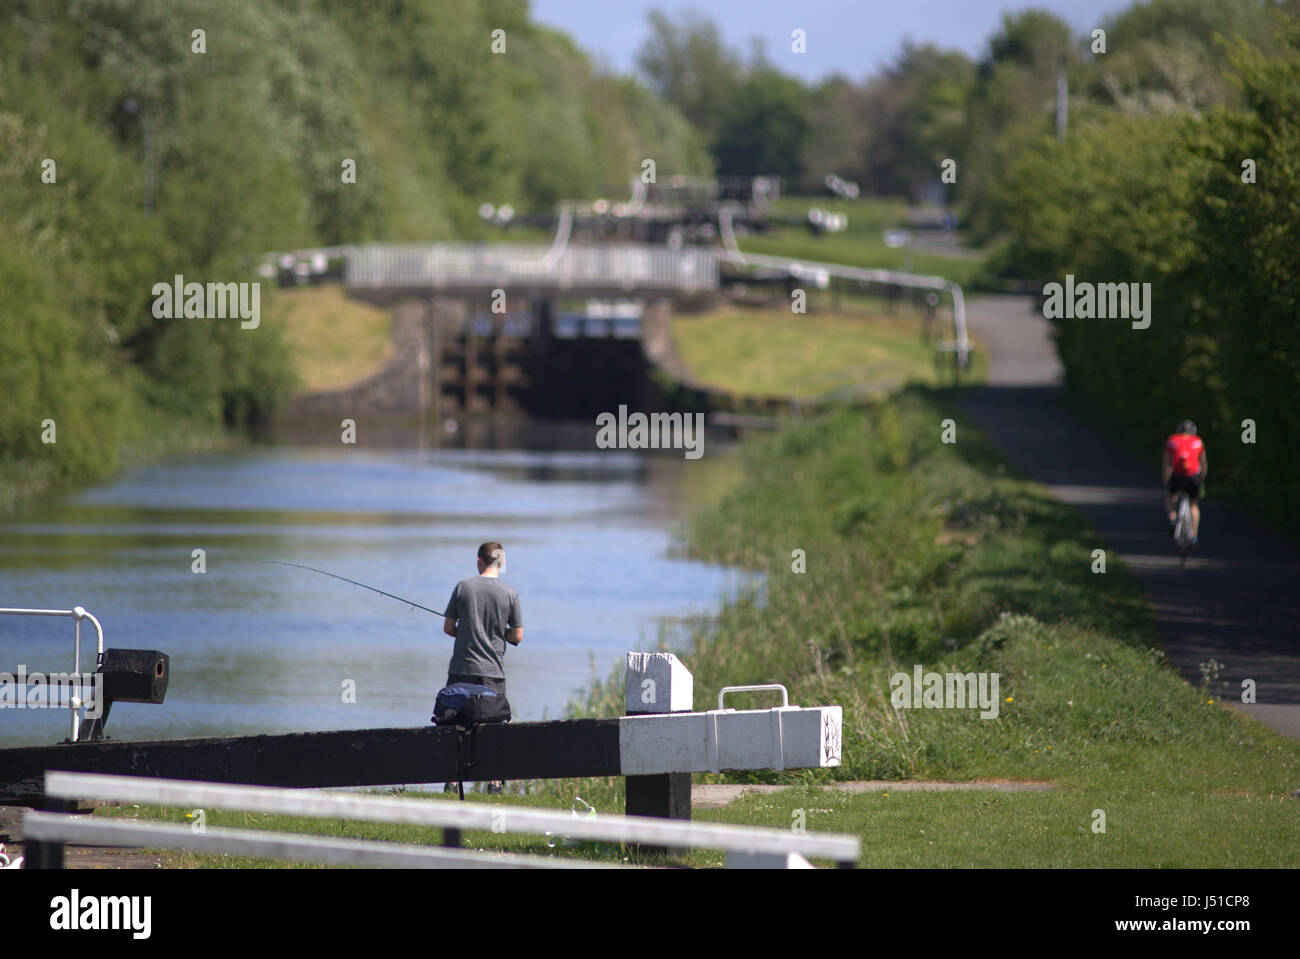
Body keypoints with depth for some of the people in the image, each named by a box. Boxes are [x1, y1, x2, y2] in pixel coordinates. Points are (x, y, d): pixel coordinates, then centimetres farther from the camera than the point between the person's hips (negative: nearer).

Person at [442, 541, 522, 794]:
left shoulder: (463, 587, -1)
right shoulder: (509, 594, -3)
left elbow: (448, 628, 2)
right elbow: (517, 636, 0)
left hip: (461, 669, 0)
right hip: (493, 671, 0)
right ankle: (494, 782, 3)